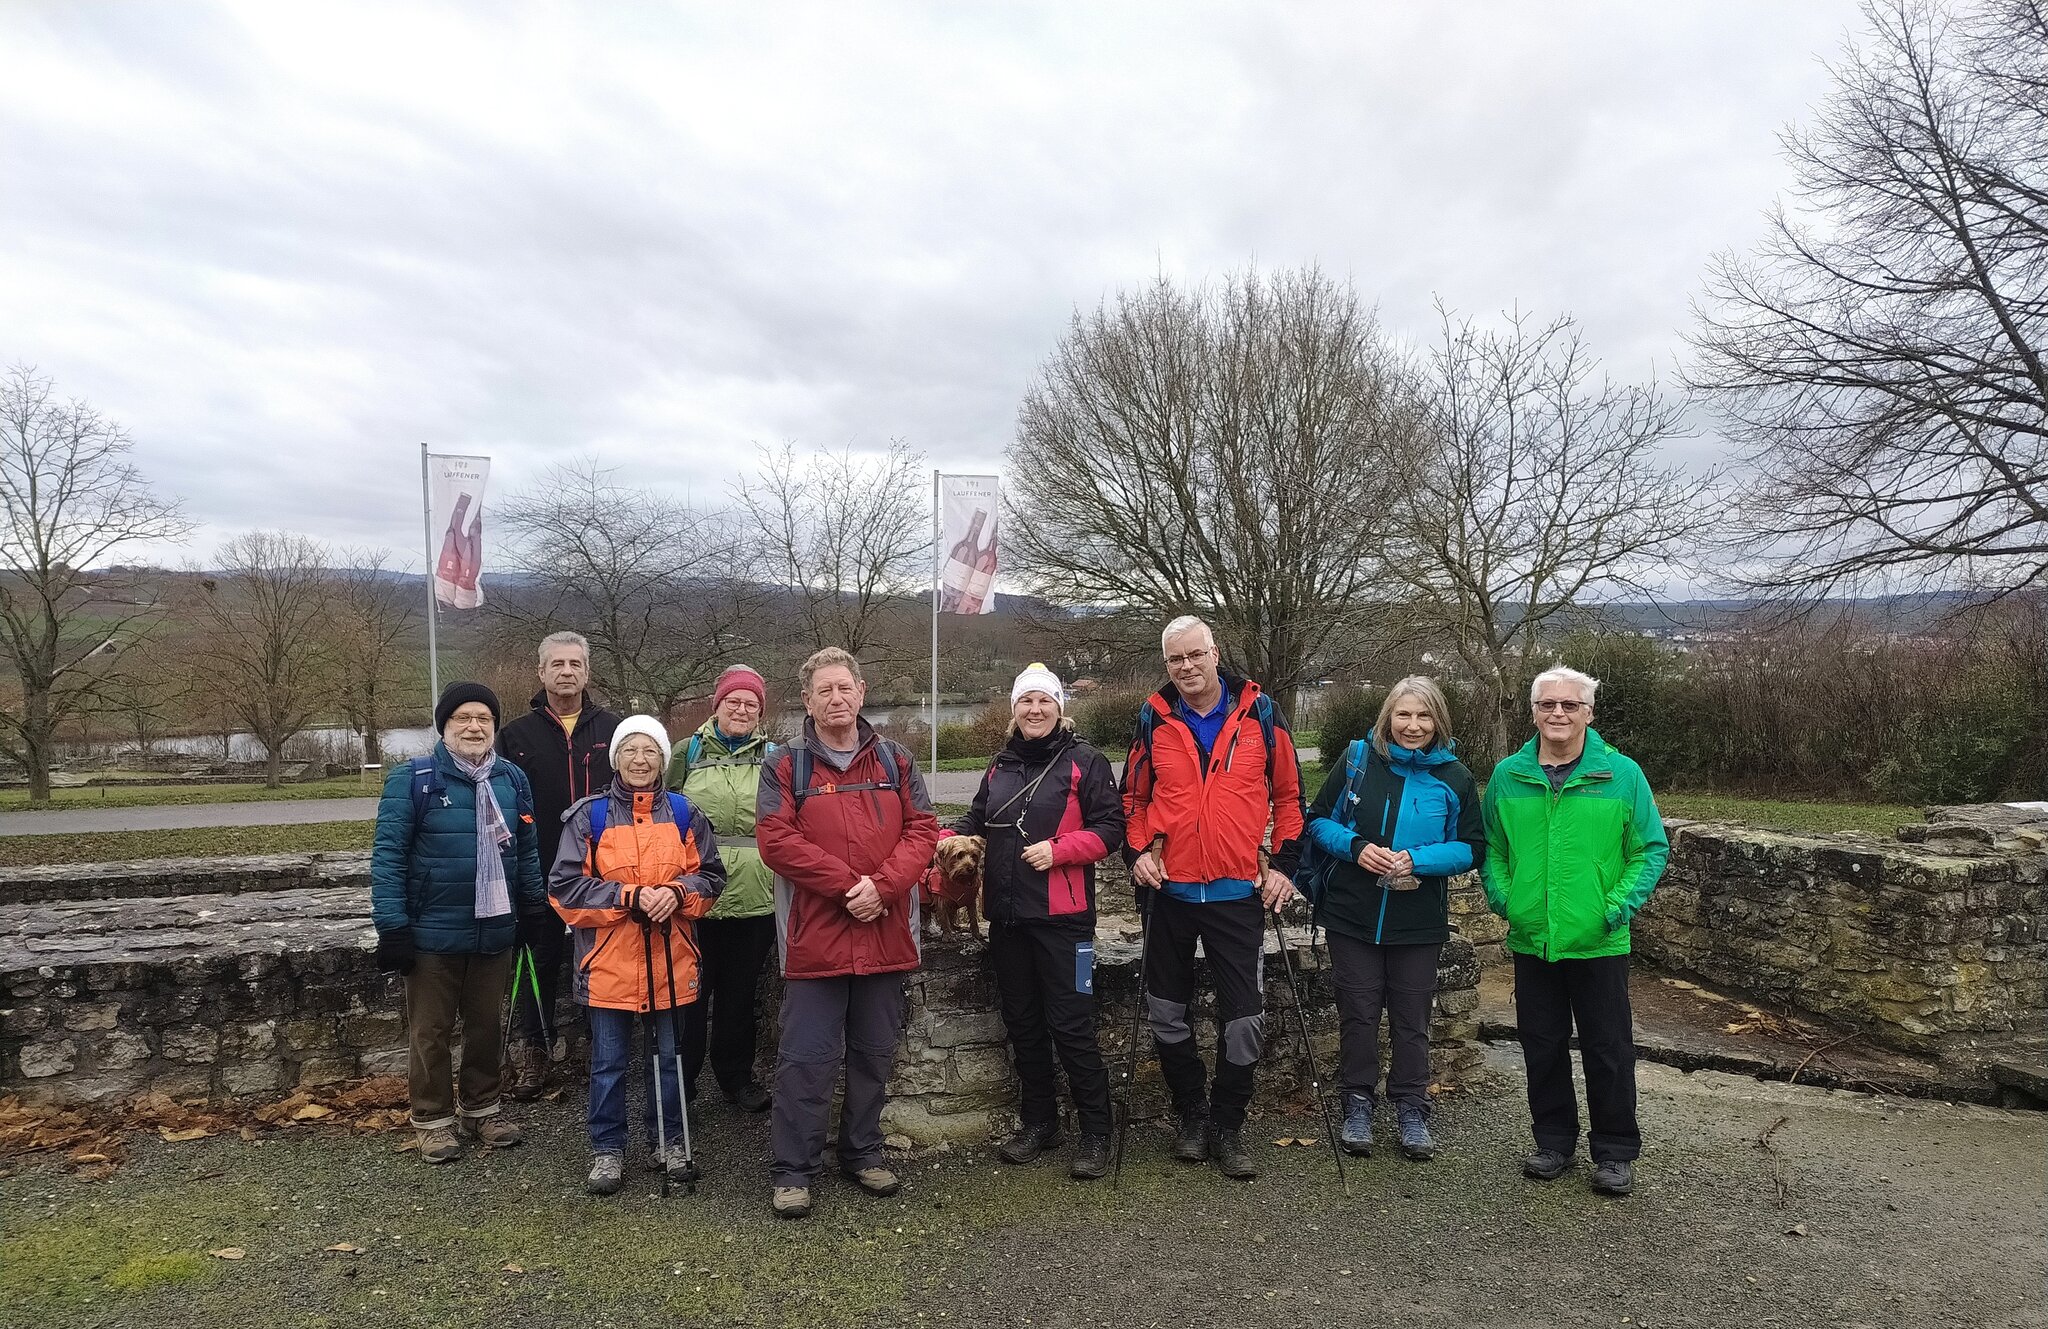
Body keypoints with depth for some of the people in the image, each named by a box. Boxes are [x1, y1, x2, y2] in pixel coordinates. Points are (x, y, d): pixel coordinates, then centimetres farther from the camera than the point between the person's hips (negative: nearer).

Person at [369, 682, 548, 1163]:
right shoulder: (412, 780, -9)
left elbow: (528, 850, 12)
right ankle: (434, 1120, 24)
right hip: (432, 934, -4)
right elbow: (387, 855, -11)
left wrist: (536, 907, 10)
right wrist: (392, 925, -14)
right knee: (431, 1032, 9)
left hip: (495, 931, 4)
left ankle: (481, 1109, 31)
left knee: (488, 1026, 15)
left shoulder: (511, 779, 5)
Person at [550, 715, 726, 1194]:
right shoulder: (588, 816, -3)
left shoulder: (685, 814, 4)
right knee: (608, 1062, 9)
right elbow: (565, 886, -8)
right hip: (609, 961, -2)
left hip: (671, 960, 2)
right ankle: (608, 1150, 26)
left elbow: (711, 875, 6)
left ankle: (670, 1141, 30)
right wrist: (631, 897, -17)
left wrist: (676, 893, -14)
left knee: (671, 1056, 13)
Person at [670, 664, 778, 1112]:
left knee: (740, 991, 13)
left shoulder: (773, 758, 8)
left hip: (755, 899, 1)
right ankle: (681, 1080, 18)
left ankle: (736, 1076, 27)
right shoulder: (688, 753, 4)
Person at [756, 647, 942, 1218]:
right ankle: (794, 1170, 15)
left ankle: (863, 1154, 31)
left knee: (875, 1053, 15)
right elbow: (777, 841, -11)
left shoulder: (895, 761, 8)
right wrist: (849, 884, -17)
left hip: (884, 935, 3)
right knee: (806, 1058, 2)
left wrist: (882, 887, -14)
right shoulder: (787, 766, 0)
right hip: (814, 936, -3)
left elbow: (922, 830, 2)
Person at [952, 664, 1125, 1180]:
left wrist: (1057, 850, -19)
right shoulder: (1001, 766, 13)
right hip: (1007, 916, 6)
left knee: (1070, 1025, -4)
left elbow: (1110, 828, -8)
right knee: (1022, 1023, 14)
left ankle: (1095, 1132, 10)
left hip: (1062, 916, -6)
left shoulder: (1084, 762, -4)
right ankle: (1037, 1122, 28)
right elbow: (977, 820, 22)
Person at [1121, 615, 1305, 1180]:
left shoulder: (1259, 713, -2)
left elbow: (1288, 793, 5)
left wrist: (1284, 863, 0)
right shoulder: (1153, 720, 1)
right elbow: (1133, 796, 12)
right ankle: (1191, 1113, 32)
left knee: (1243, 1018, 4)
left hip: (1239, 893, -1)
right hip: (1170, 890, 2)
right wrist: (1137, 851, -3)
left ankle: (1227, 1125, 23)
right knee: (1167, 1012, 11)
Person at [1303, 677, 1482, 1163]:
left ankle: (1412, 1109, 25)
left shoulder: (1454, 777, -3)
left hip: (1418, 921, 0)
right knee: (1358, 1012, 9)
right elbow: (1318, 820, 2)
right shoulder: (1357, 759, -3)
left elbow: (1471, 847, -1)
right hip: (1352, 914, 0)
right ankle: (1358, 1105, 24)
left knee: (1412, 1017, 11)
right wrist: (1355, 847, -17)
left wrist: (1417, 860, -17)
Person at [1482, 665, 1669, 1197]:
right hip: (1531, 940, 2)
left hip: (1599, 942, -2)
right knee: (1542, 1046, 13)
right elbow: (1491, 847, 10)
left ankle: (1615, 1152, 23)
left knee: (1608, 1050, 7)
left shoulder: (1622, 774, -5)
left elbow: (1652, 848, -2)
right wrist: (1501, 895, -4)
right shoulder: (1508, 775, 2)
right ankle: (1553, 1140, 29)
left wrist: (1621, 905, -11)